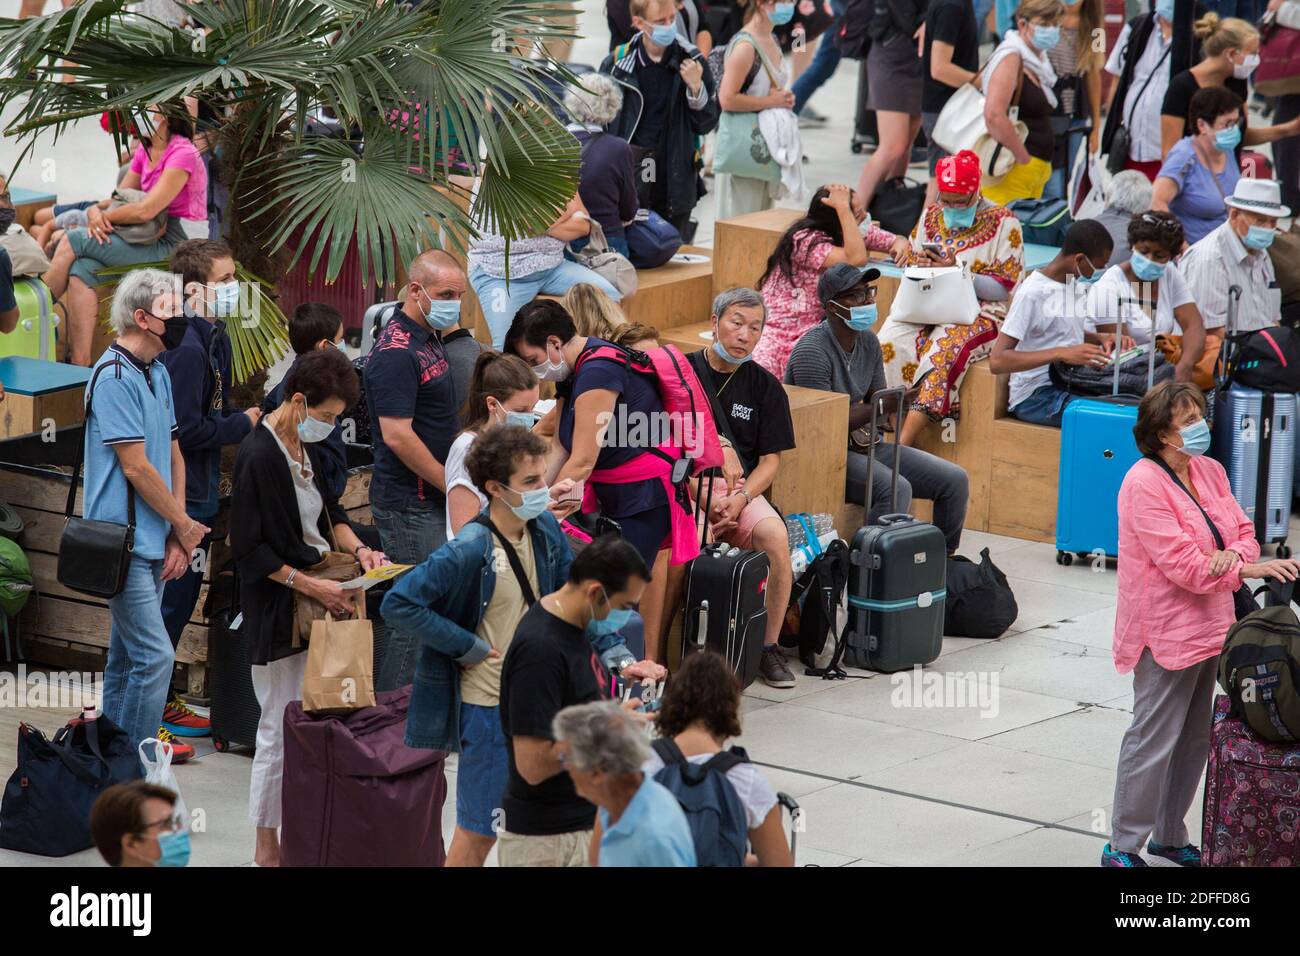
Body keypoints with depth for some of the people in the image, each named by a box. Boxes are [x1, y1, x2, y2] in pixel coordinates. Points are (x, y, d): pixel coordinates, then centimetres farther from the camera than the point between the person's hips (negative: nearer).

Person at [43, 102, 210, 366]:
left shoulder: (183, 154, -16)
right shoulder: (145, 151, 13)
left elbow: (145, 210, -22)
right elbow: (120, 198, 13)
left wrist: (102, 214, -10)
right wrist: (96, 210, -10)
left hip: (177, 246, -8)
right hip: (154, 240, 8)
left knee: (73, 240, -14)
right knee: (82, 270, -16)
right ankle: (80, 362, -19)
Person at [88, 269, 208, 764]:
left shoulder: (158, 372, 14)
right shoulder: (114, 376, -16)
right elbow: (136, 467, -17)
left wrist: (178, 530, 4)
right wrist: (185, 527, -6)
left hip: (154, 540, 9)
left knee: (128, 649, 15)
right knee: (155, 655, -11)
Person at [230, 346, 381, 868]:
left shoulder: (307, 446, 8)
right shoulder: (258, 456, -18)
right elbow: (248, 549, -17)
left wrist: (358, 549, 1)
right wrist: (312, 585, -19)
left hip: (318, 600, 8)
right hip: (278, 610, -8)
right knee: (281, 729, -2)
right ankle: (266, 848, 9)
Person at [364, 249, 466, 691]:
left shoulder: (429, 340, 13)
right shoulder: (396, 352, -19)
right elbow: (397, 436, -23)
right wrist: (451, 485, -16)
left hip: (433, 502, 10)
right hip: (410, 506, -10)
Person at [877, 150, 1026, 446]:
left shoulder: (1002, 222, -1)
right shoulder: (931, 215, 14)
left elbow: (1003, 288, -5)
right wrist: (922, 267, -5)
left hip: (979, 313, -5)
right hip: (928, 308, 5)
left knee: (942, 348, -36)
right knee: (892, 338, -29)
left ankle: (902, 444, -41)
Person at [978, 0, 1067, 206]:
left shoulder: (1039, 59, 16)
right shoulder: (1010, 59, -12)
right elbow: (994, 115, -24)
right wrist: (1024, 158, -17)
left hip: (1036, 171, 9)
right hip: (1011, 171, -9)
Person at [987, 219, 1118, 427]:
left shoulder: (1077, 285, 11)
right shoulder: (1032, 293, -14)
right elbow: (997, 361, -21)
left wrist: (1100, 338, 9)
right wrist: (1062, 353, -28)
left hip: (1070, 385, 8)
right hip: (1034, 396, -8)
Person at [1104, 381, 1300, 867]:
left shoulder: (1210, 471, 7)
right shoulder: (1145, 484, -18)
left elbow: (1243, 531, 10)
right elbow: (1181, 562, -23)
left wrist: (1233, 553, -14)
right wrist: (1251, 569, -25)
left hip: (1209, 626, 8)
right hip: (1166, 634, -8)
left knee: (1194, 740, 16)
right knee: (1153, 742, -3)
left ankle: (1169, 836, 30)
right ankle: (1122, 847, 7)